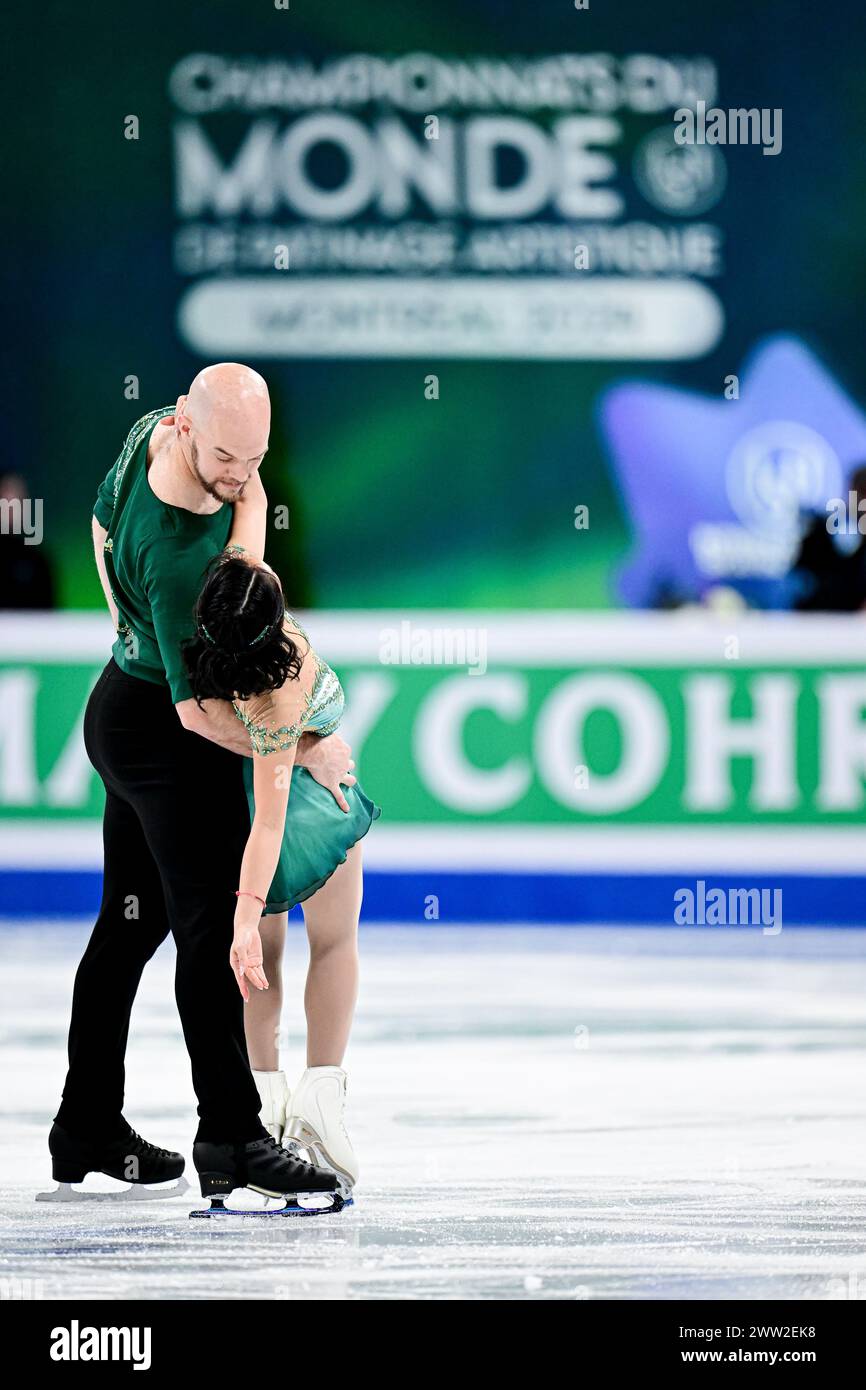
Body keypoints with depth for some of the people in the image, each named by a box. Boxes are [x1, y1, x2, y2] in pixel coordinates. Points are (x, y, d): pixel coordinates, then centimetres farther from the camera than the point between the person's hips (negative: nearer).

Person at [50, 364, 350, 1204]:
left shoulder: (148, 435, -6)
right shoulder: (177, 556, -33)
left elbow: (103, 525, 16)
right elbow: (198, 709, -29)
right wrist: (308, 751, -19)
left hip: (121, 704, 10)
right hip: (169, 738, -10)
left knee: (130, 923, 14)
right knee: (211, 927, -10)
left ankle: (87, 1129, 21)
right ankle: (230, 1136, -12)